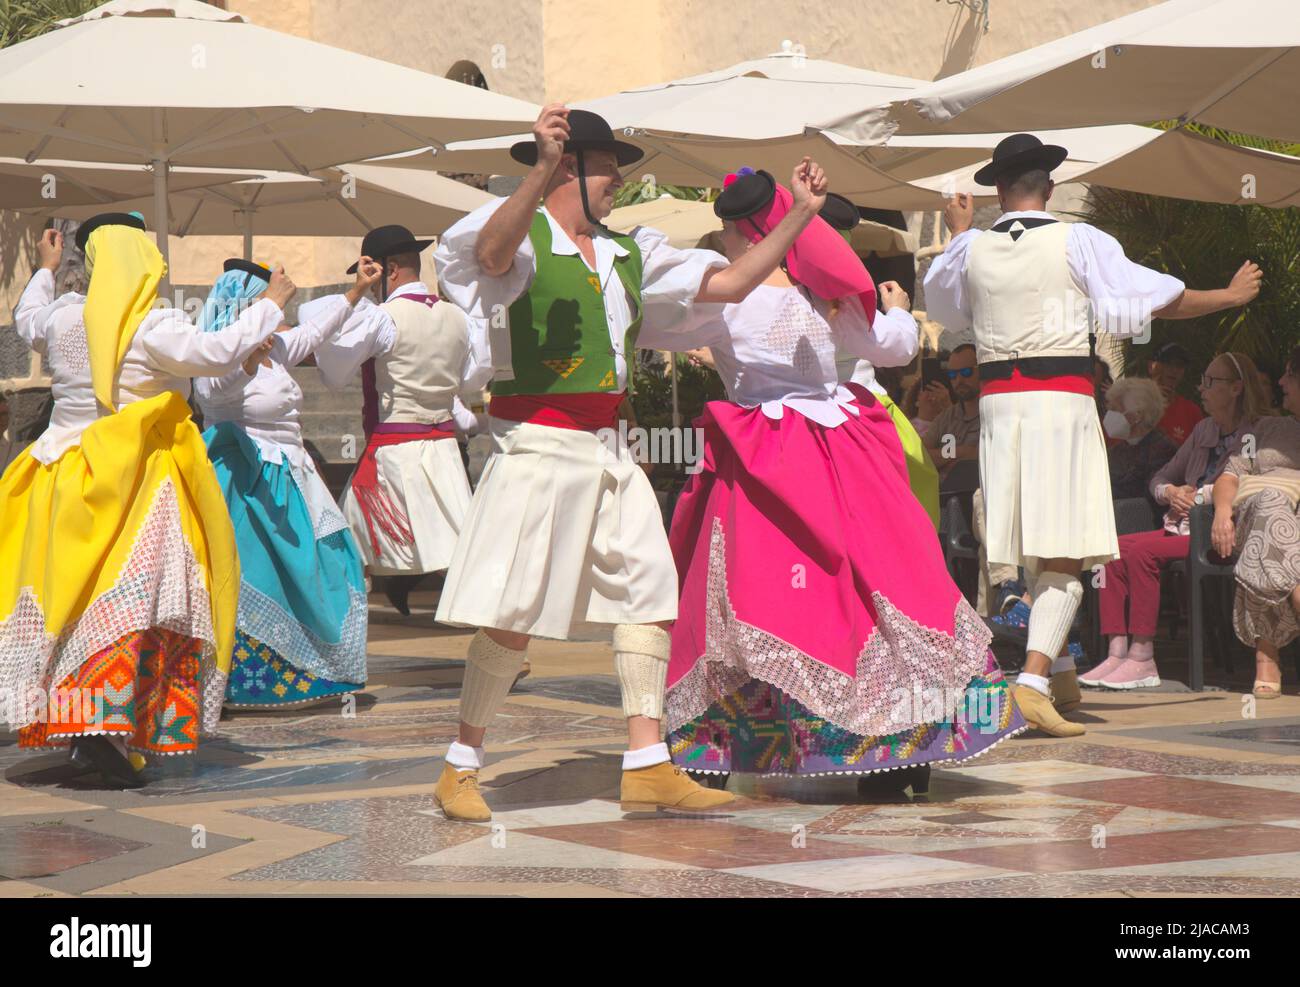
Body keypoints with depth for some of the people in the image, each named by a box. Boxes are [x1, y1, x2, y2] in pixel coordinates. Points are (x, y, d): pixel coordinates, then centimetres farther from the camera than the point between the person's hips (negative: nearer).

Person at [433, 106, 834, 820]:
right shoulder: (524, 238, -6)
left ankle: (646, 767, 6)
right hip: (537, 442, -7)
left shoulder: (628, 255, 17)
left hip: (606, 447, 8)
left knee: (649, 590, 2)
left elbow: (727, 283, 20)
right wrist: (542, 174, -47)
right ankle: (460, 768, 6)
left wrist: (798, 217, 13)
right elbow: (493, 252, -31)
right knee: (514, 614, -6)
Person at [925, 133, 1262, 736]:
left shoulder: (971, 250, 6)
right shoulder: (1078, 242, -5)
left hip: (998, 401, 5)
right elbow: (1154, 298, -3)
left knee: (1036, 549, 18)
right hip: (1062, 399, -4)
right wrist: (1230, 296, 12)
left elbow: (940, 299, 27)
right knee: (1064, 553, -7)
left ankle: (1057, 661, 30)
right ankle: (1034, 679, -22)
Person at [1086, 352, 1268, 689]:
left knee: (1141, 551, -28)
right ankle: (1118, 652, -20)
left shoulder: (1255, 434, -6)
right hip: (1183, 528, 8)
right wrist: (1171, 493, 2)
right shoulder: (1203, 431, 19)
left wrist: (1197, 496, -13)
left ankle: (1142, 658, -26)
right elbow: (1160, 478, 25)